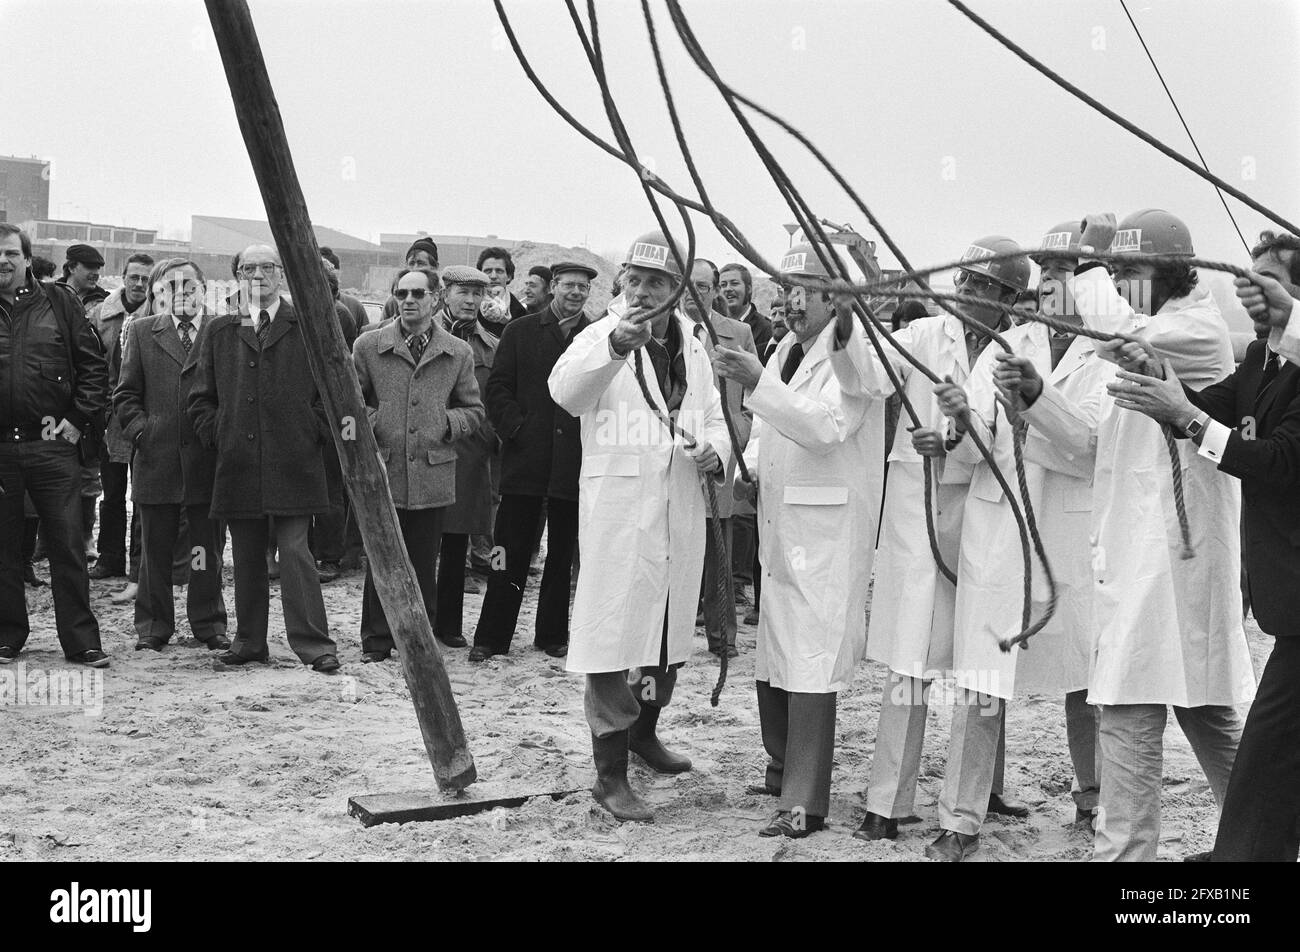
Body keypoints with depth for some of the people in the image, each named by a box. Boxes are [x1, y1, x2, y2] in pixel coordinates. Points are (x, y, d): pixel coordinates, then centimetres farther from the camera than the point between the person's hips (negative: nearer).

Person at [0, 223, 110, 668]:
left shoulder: (58, 302, 6)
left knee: (68, 546, 0)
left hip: (53, 444, -1)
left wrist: (79, 419, -2)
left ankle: (81, 641, 6)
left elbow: (94, 365, 6)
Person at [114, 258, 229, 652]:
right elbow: (125, 394, 10)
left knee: (209, 551, 6)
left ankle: (210, 627, 18)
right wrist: (140, 431, -3)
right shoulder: (142, 332, 10)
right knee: (155, 550, 8)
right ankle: (153, 628, 18)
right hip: (157, 458, 1)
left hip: (208, 459, -1)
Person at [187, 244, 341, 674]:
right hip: (238, 462, 4)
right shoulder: (219, 331, 14)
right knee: (246, 558, 8)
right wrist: (215, 434, 5)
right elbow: (201, 397, 18)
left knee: (294, 551, -8)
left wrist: (317, 435, -3)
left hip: (292, 461, -3)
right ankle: (249, 642, 18)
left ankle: (314, 644, -4)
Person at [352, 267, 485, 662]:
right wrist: (369, 420, -5)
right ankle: (376, 641, 15)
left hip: (432, 476, 1)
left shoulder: (458, 353, 8)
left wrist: (448, 422, -3)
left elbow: (474, 410, 14)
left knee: (422, 565, 6)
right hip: (383, 472, -1)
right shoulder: (368, 346, 6)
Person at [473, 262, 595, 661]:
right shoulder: (520, 332, 7)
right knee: (511, 552, 2)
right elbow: (498, 388, 4)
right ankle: (491, 637, 8)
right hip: (525, 459, -1)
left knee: (562, 554, 10)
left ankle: (553, 635, 21)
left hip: (575, 462, 1)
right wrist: (518, 429, -6)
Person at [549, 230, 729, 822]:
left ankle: (643, 732, 39)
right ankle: (610, 776, 0)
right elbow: (565, 390, -27)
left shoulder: (692, 349, 13)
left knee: (669, 633, 18)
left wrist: (714, 451, -3)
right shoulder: (600, 337, -6)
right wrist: (615, 346, -46)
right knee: (616, 639, -7)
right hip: (618, 511, -6)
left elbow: (714, 419, 21)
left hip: (680, 512, 6)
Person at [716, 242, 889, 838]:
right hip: (780, 528, 8)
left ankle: (805, 804, 0)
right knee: (772, 666, 15)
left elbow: (826, 427, -23)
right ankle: (783, 774, 31)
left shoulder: (852, 351, -8)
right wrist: (750, 464, 6)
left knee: (810, 671, -7)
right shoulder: (785, 352, 17)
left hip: (829, 532, -8)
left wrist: (758, 385, -29)